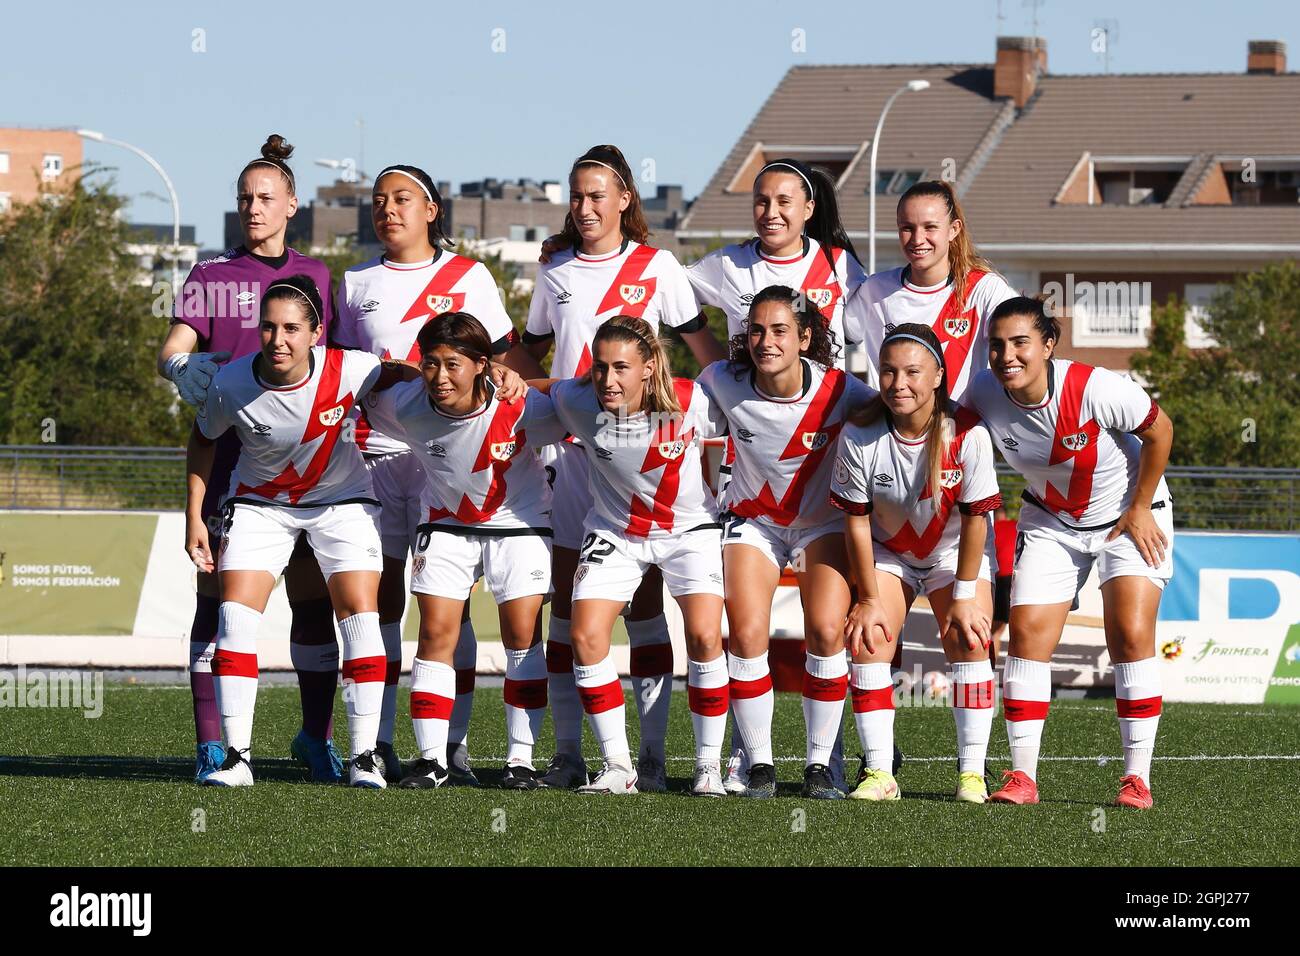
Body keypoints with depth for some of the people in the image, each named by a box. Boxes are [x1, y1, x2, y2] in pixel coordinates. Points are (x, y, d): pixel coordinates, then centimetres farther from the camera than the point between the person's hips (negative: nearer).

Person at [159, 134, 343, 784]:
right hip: (227, 455, -1)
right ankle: (212, 744, -2)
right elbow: (174, 350, -4)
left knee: (313, 598, 1)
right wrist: (183, 367, -28)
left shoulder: (315, 277, 12)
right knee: (218, 596, -5)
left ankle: (316, 735, 14)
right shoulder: (210, 277, 7)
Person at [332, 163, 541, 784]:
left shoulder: (468, 277, 7)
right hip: (374, 454, 2)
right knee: (381, 597, 0)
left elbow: (508, 358, 9)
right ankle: (378, 744, 3)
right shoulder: (357, 284, 15)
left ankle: (455, 745, -4)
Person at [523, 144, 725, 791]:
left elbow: (702, 345, 6)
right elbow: (529, 352, 23)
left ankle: (652, 753, -3)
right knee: (566, 593, 0)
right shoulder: (555, 272, 13)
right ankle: (567, 751, 3)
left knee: (644, 592, -4)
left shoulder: (655, 267, 4)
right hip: (570, 446, 3)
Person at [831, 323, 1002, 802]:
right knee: (869, 641, -14)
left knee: (967, 641, -16)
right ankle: (878, 772, -11)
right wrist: (869, 599, -12)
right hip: (887, 552, 1)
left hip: (955, 551, -1)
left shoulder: (968, 434, -27)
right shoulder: (860, 435, -23)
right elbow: (857, 522, -14)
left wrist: (963, 596, -15)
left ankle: (972, 772, -11)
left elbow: (974, 519, -18)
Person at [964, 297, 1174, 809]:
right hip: (1050, 521, 4)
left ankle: (1137, 778, -9)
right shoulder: (984, 393, -20)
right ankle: (1022, 777, -4)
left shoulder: (1096, 389, -31)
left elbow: (1159, 430, -16)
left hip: (1128, 516, -4)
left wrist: (1140, 509, -11)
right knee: (1027, 633, -8)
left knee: (1131, 636, -14)